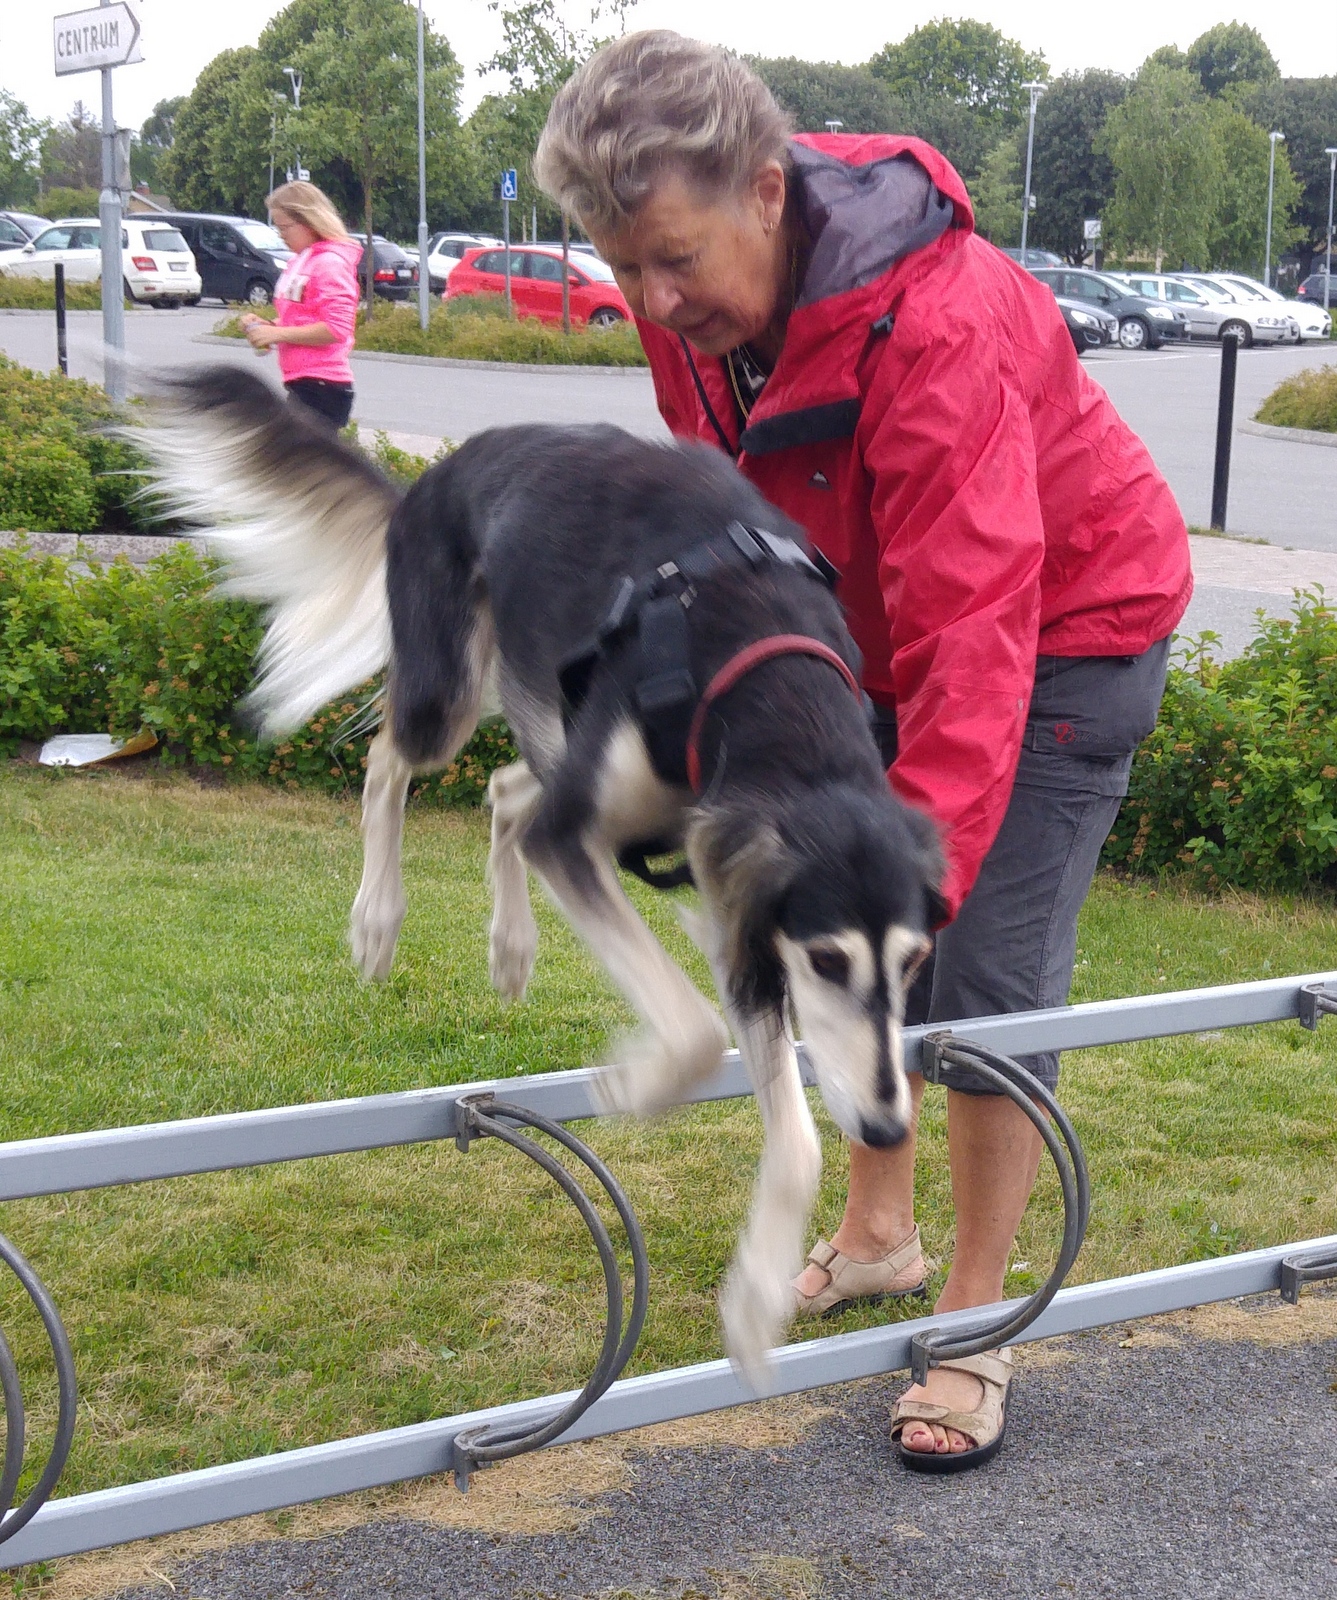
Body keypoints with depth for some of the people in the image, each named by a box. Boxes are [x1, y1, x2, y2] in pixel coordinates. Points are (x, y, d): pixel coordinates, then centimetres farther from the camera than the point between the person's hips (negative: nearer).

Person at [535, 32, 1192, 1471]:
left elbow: (971, 649, -42)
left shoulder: (939, 326, -38)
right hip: (867, 634, 7)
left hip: (1062, 636, -7)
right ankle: (878, 1236, 32)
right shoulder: (696, 301, -14)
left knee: (988, 979, -7)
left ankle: (974, 1329, 8)